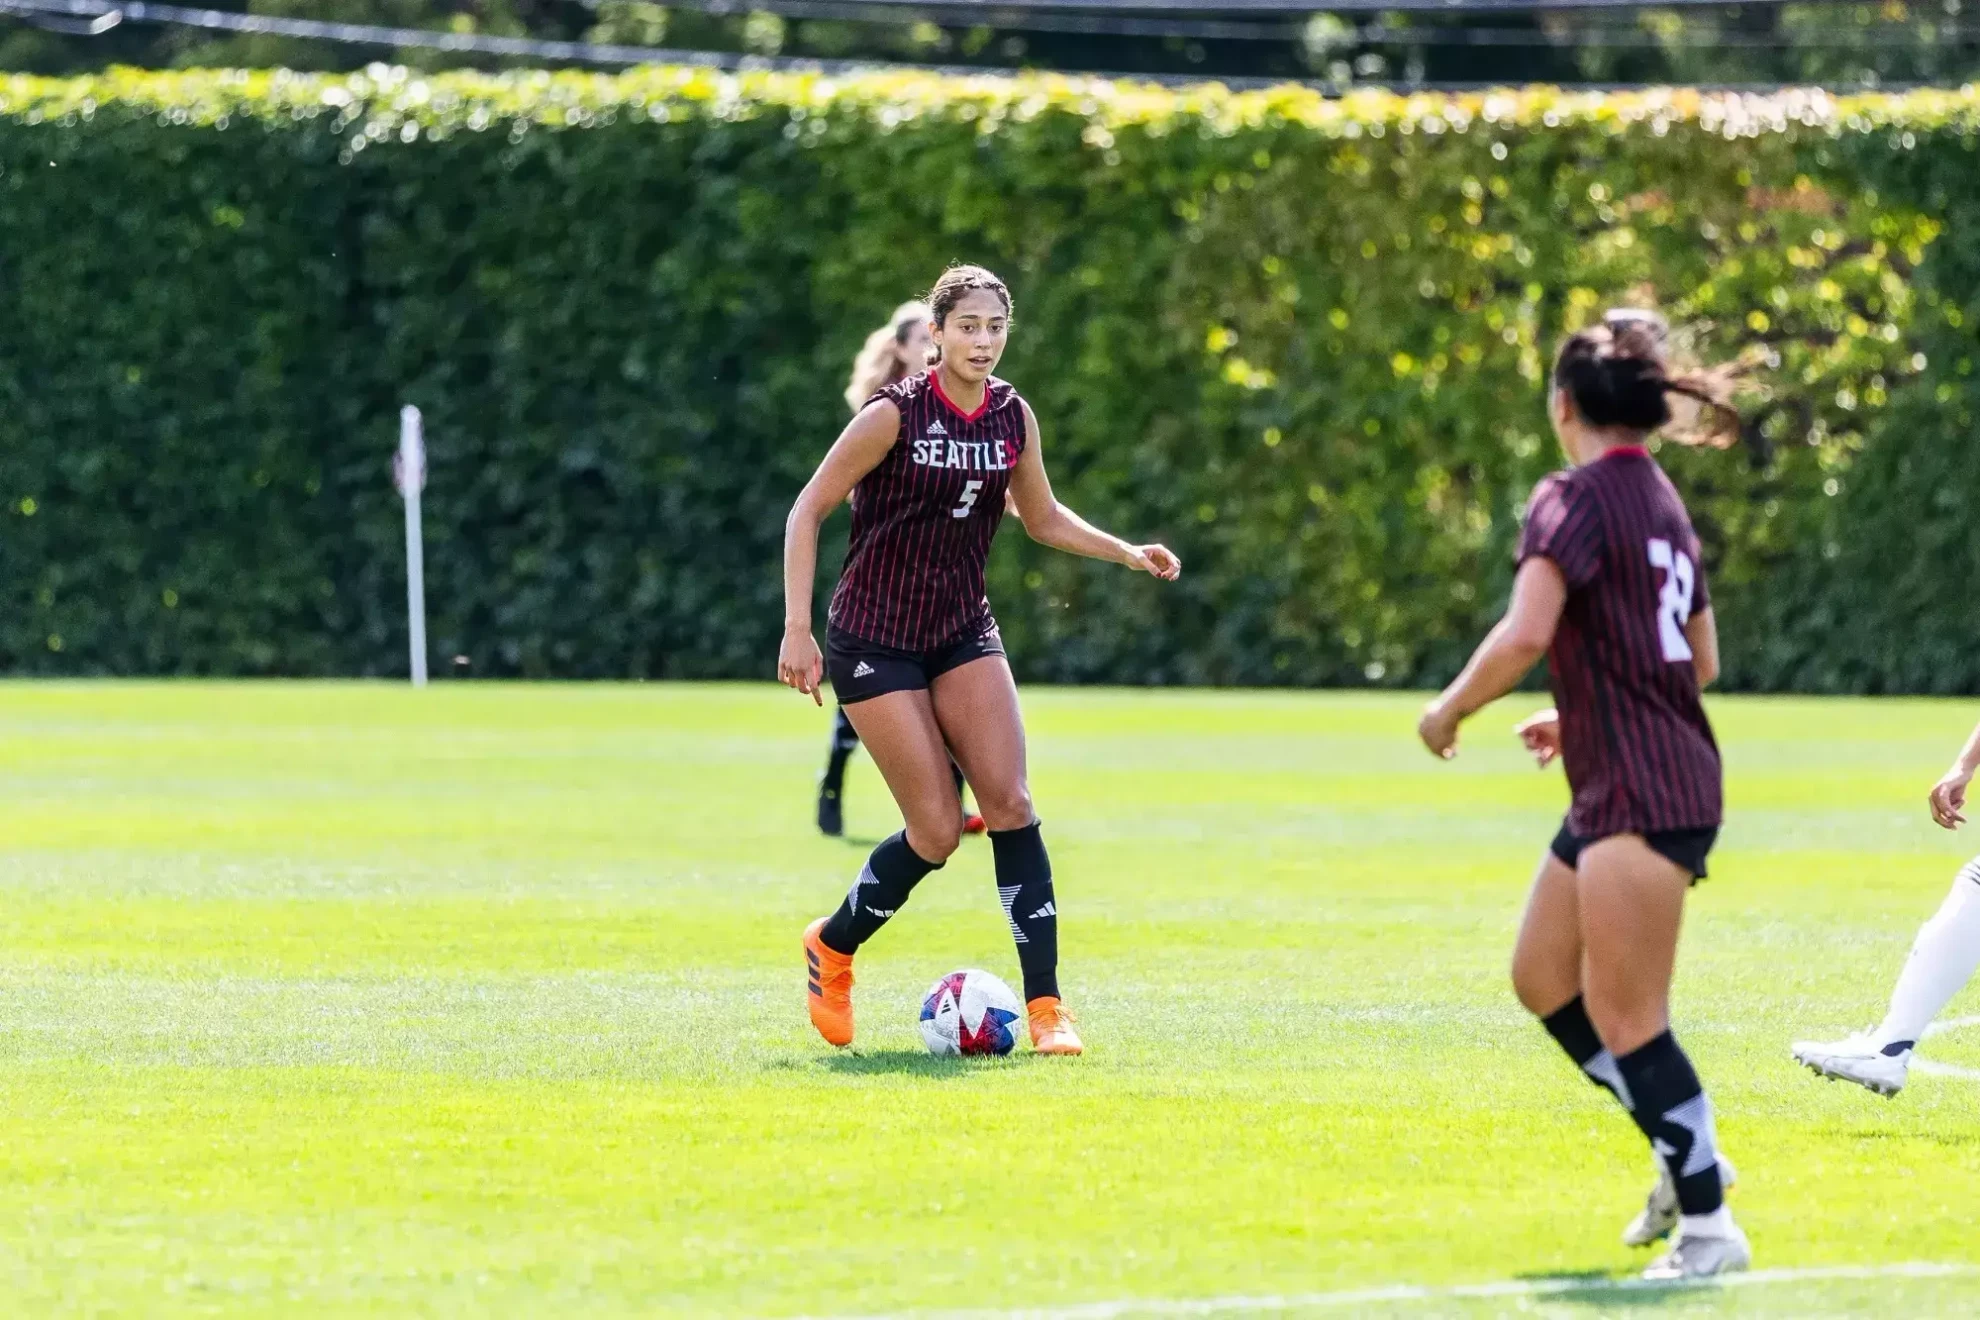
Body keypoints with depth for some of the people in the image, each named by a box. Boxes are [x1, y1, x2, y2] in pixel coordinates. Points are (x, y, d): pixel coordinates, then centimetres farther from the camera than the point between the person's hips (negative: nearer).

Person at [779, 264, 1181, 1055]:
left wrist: (1126, 553, 2)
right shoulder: (895, 416, -15)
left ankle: (1045, 1004, -11)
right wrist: (797, 628, -16)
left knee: (1009, 802, -12)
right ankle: (832, 946, 19)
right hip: (874, 640, -5)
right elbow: (808, 512, -10)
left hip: (963, 633, 5)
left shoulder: (1013, 418, 1)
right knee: (937, 831, -8)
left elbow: (1042, 517, 17)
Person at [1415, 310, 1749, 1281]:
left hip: (1641, 798, -9)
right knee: (1543, 979, 17)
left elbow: (1524, 636, -25)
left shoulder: (1573, 501, -12)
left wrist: (1449, 710, -9)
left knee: (1624, 1017, -7)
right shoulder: (1661, 502, 15)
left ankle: (1707, 1224, -4)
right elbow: (1702, 660, 22)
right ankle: (1687, 1153, 21)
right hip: (1618, 790, 9)